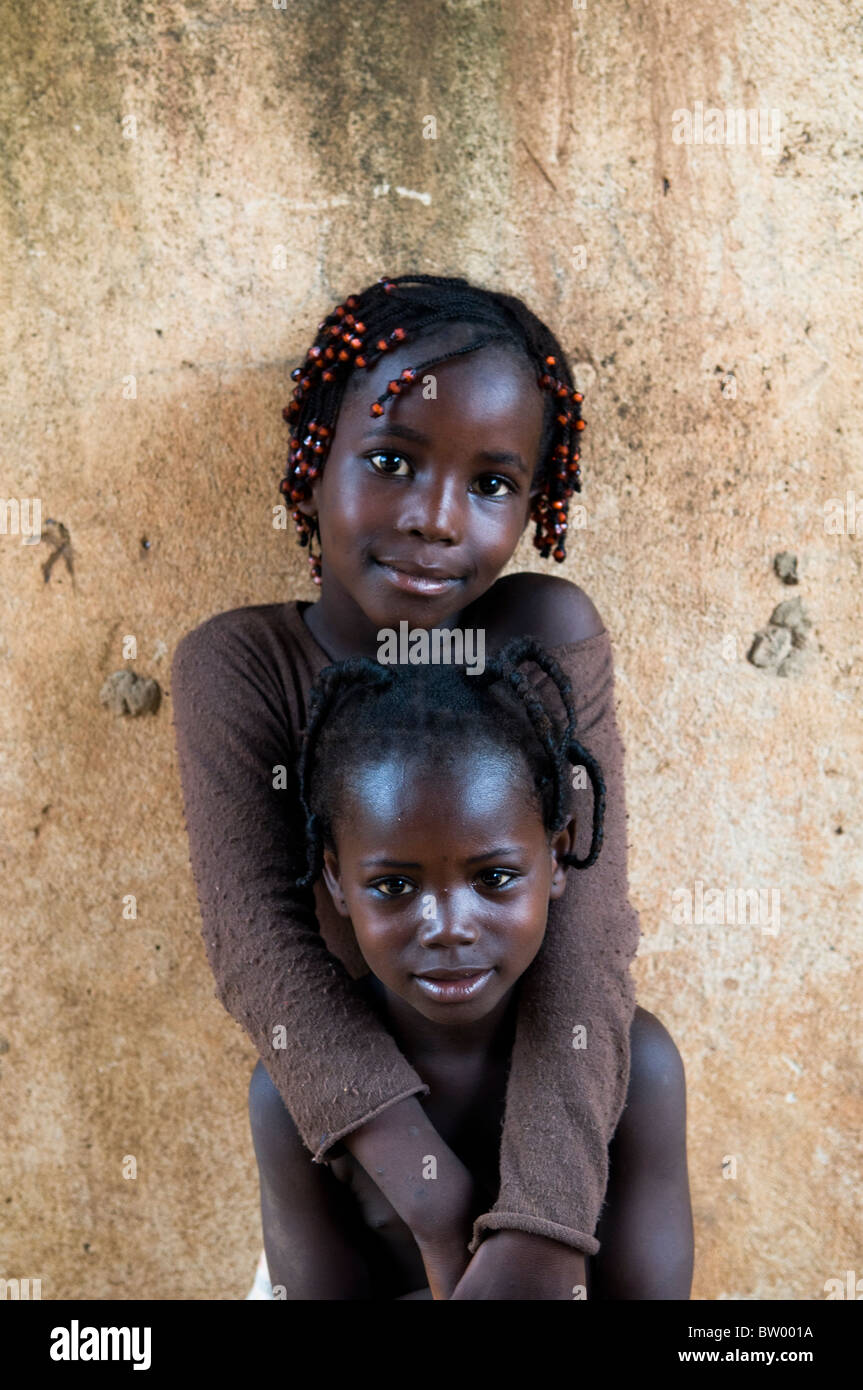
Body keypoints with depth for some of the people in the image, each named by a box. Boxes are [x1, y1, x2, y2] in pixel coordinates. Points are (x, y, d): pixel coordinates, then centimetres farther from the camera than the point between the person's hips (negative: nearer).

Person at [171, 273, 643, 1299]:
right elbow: (254, 929, -25)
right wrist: (425, 1184, -36)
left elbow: (579, 924, -26)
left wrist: (535, 1234, -36)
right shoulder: (233, 665, -17)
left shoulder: (550, 634, -19)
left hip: (537, 1080, 0)